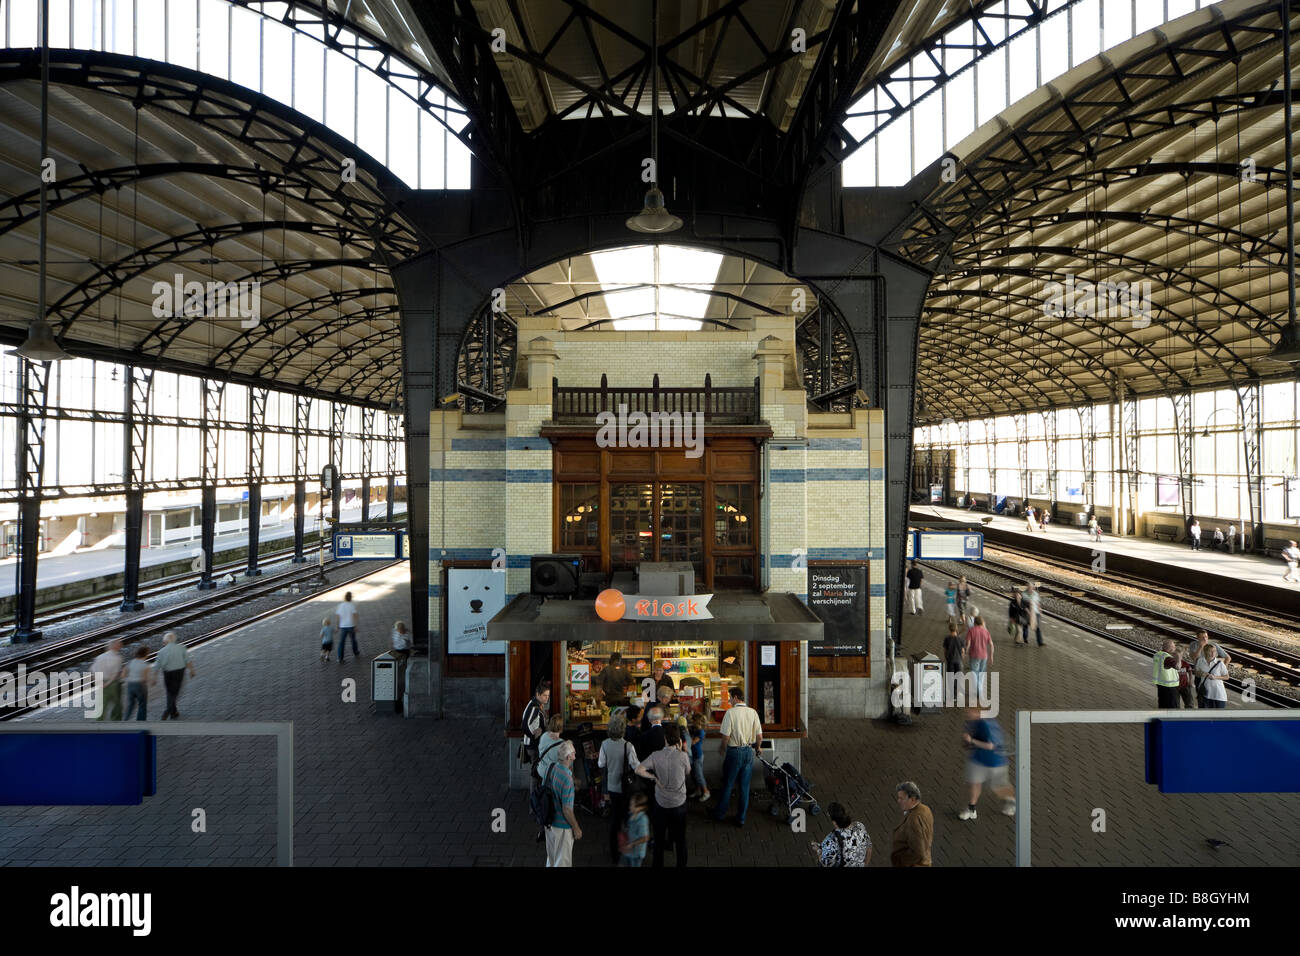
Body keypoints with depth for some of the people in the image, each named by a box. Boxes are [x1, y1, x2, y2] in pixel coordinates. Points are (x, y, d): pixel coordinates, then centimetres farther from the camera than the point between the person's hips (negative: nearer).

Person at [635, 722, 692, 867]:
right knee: (680, 838, 17)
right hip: (679, 803, -1)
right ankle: (681, 863, 29)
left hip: (661, 803, 1)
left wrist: (654, 777, -12)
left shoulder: (656, 755, -15)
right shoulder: (683, 756, -18)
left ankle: (657, 864, 33)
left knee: (659, 837, 19)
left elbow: (639, 770, -21)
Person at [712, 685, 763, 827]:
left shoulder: (731, 713, -14)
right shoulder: (753, 712, -1)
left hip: (734, 751, -4)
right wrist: (757, 748, 20)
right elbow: (759, 737, 1)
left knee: (727, 784, 11)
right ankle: (741, 818, 19)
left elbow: (726, 736, -15)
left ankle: (720, 814, 25)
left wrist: (723, 749, 4)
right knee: (745, 786, 12)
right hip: (748, 751, 4)